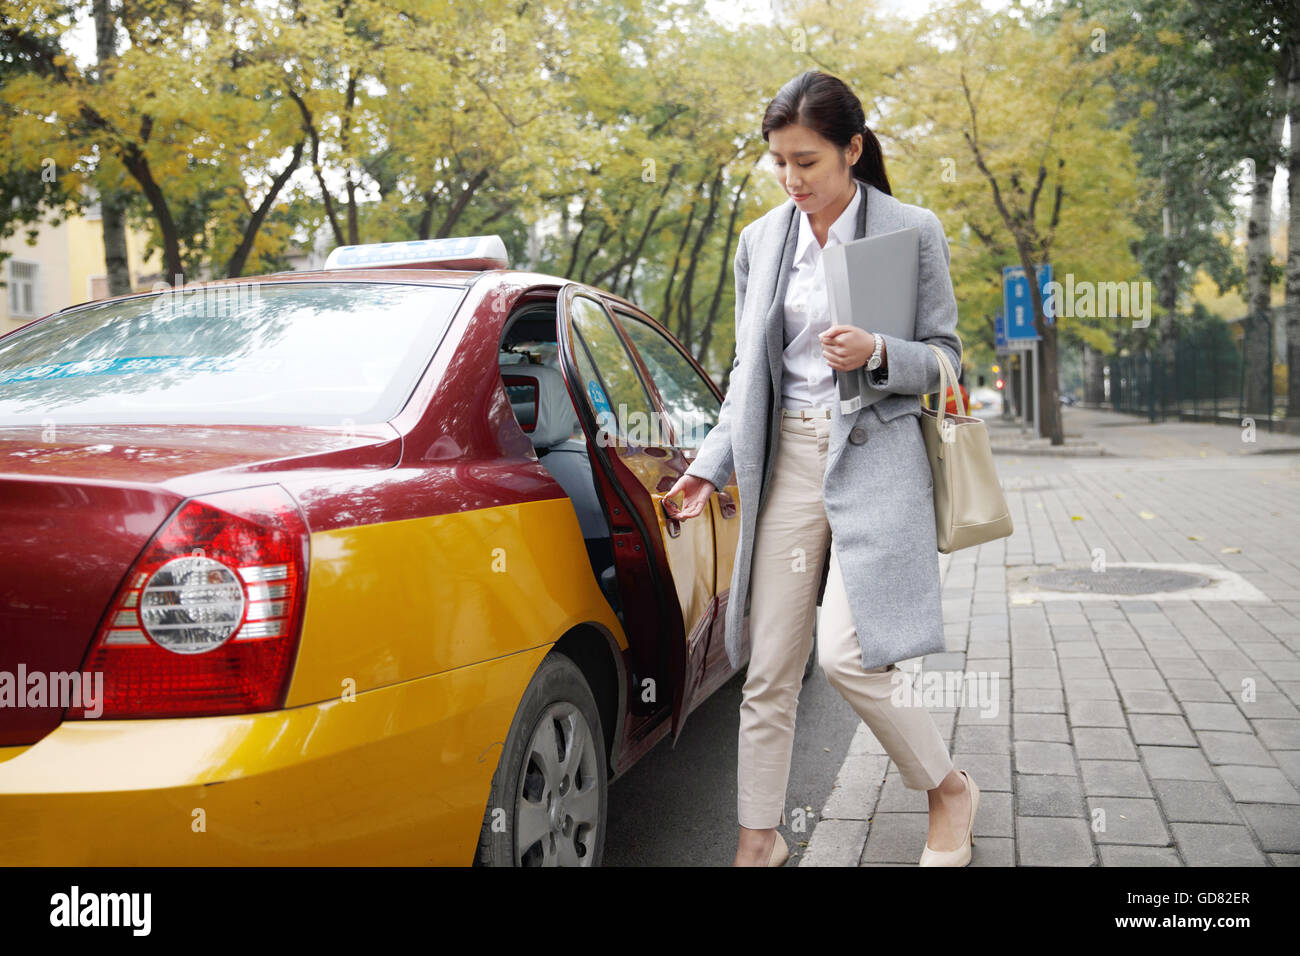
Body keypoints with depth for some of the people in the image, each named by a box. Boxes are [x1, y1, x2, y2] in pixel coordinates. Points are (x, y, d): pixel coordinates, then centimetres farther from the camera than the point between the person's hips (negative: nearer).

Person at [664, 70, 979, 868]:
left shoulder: (912, 231, 0)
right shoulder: (760, 242, 10)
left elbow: (945, 355, 3)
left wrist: (878, 353, -17)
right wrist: (710, 468, 7)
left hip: (873, 461, -4)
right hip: (786, 463, 4)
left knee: (846, 654, -14)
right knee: (770, 669, 4)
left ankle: (950, 787, 13)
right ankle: (760, 837, 19)